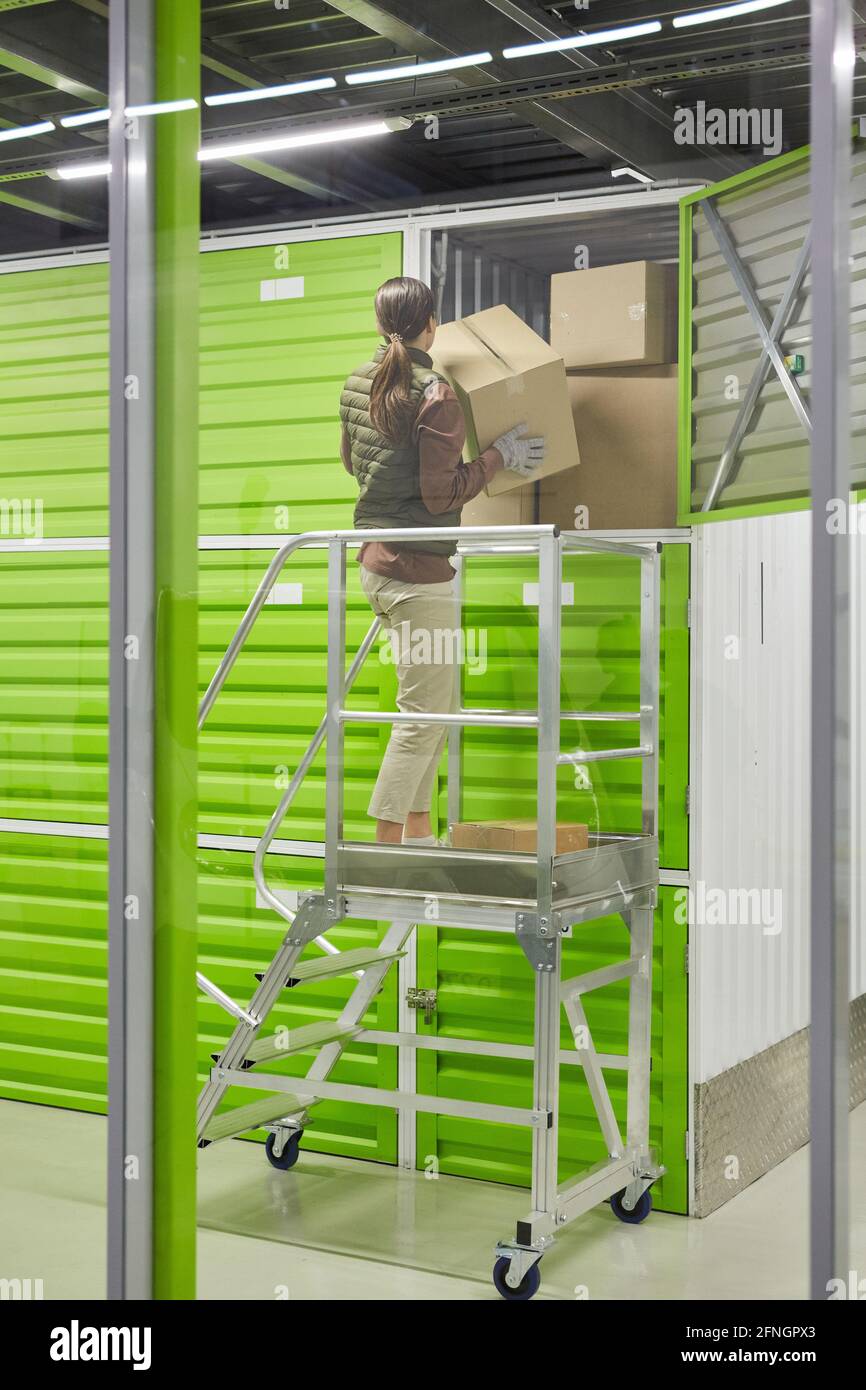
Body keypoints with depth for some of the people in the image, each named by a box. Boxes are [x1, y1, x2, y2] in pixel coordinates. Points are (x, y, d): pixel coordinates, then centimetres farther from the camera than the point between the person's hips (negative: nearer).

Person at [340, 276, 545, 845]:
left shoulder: (358, 384, 7)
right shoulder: (437, 397, -18)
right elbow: (441, 496, -19)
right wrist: (499, 455, -9)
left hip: (375, 560, 9)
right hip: (419, 572, -9)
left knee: (438, 705, 18)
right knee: (422, 714, -1)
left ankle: (418, 831, 25)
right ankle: (385, 844, 2)